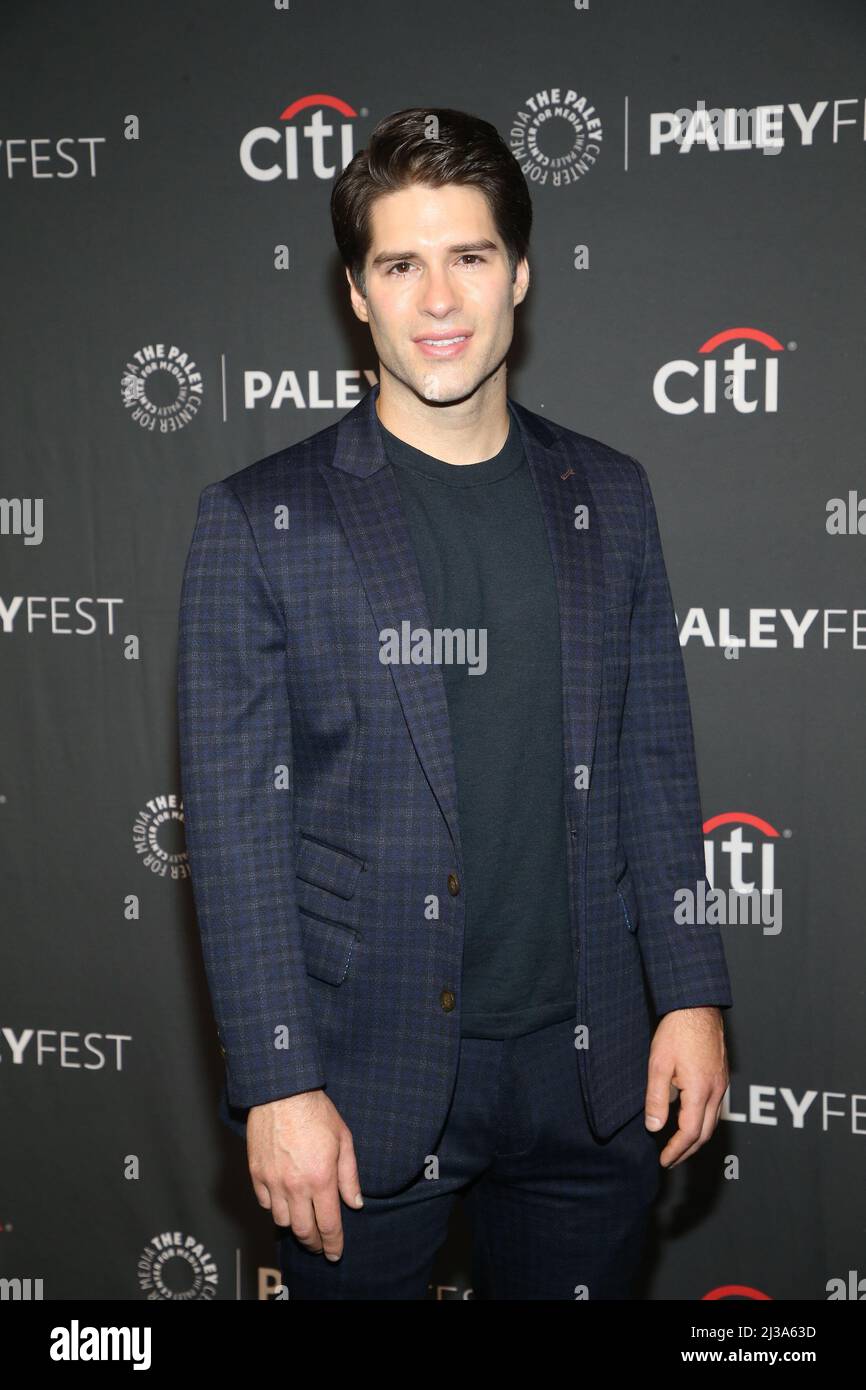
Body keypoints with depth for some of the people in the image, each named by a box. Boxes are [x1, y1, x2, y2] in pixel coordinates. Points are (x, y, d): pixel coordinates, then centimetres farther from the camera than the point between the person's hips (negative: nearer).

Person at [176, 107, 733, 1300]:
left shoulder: (607, 497, 5)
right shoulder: (261, 521, -6)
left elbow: (653, 763, 8)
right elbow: (235, 822, -8)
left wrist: (691, 993, 3)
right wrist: (277, 1085, -12)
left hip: (588, 1068, 3)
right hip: (364, 1079, -3)